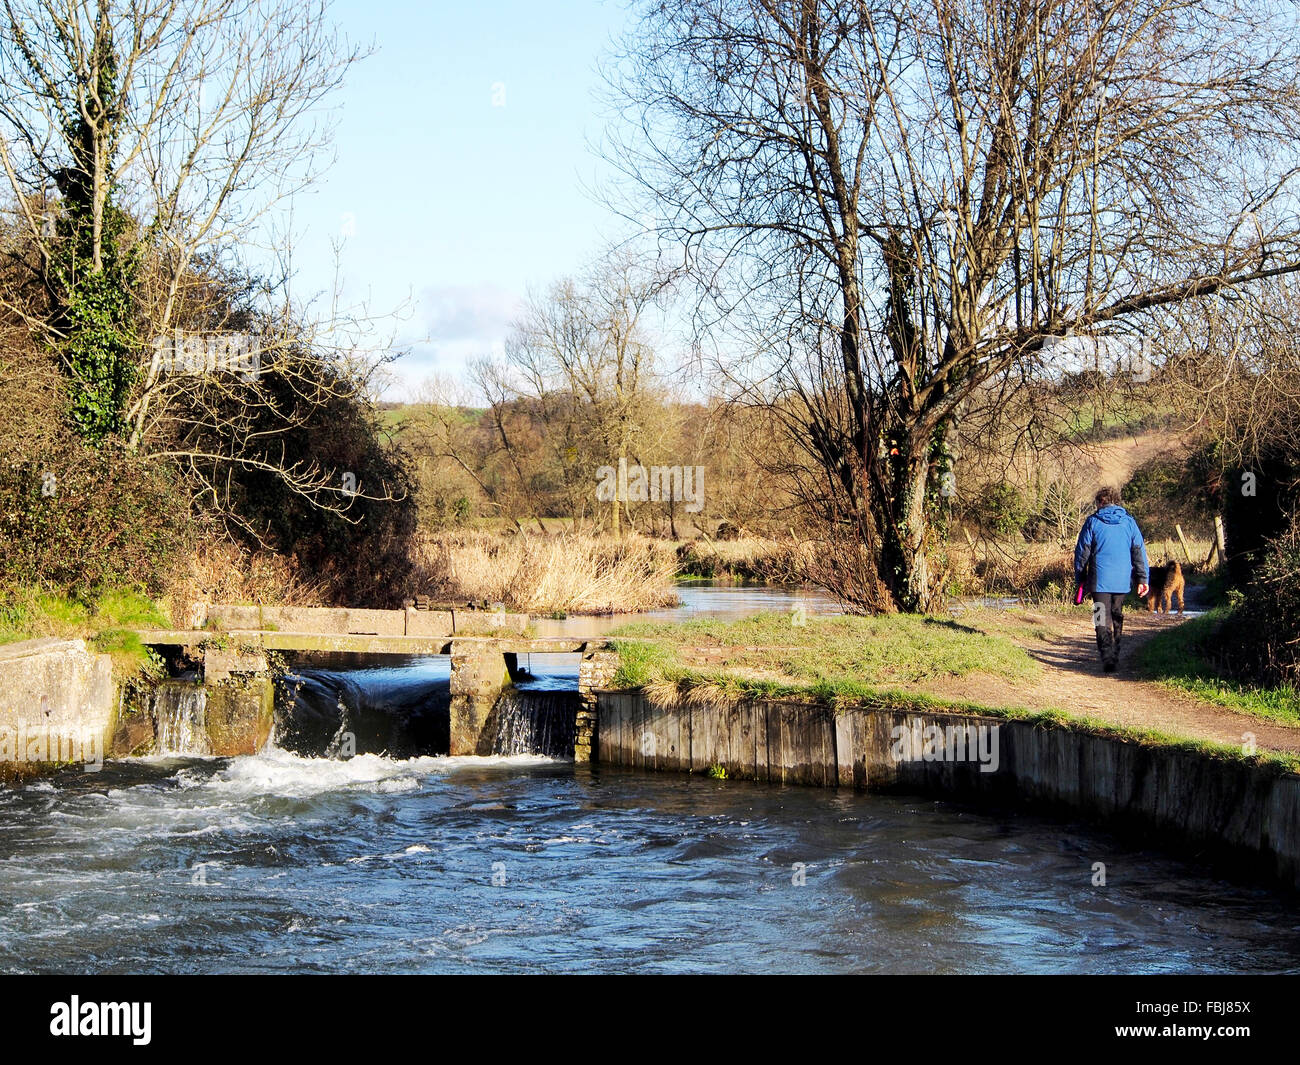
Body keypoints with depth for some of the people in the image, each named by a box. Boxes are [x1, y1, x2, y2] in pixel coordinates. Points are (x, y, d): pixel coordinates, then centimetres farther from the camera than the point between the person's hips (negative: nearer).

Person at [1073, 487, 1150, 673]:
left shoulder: (1093, 522, -1)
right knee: (1117, 618, 19)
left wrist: (1080, 579, 11)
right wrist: (1143, 579, 7)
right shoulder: (1129, 522, 6)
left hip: (1099, 580, -3)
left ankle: (1107, 657, -20)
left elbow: (1082, 552, 1)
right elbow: (1139, 551, 4)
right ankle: (1115, 655, 27)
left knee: (1103, 620, -4)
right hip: (1122, 580, 3)